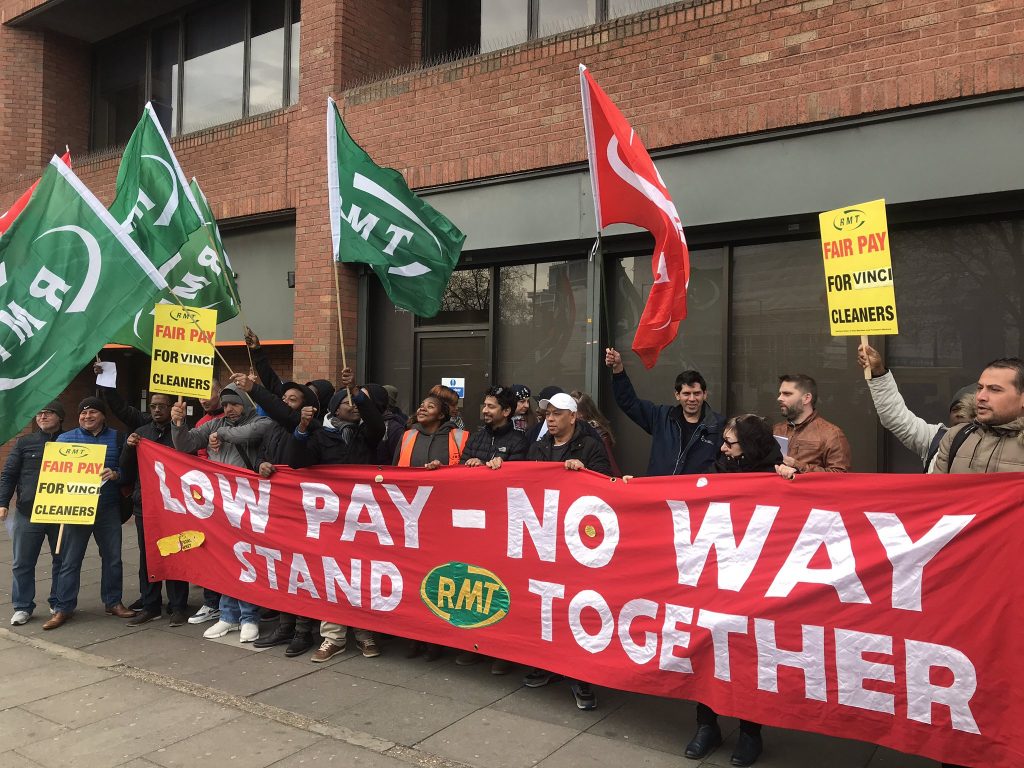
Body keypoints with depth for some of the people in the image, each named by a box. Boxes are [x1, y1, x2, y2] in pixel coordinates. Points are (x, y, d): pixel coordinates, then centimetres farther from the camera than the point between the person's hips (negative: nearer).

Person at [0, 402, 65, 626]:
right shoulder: (24, 443, 7)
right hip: (27, 513, 0)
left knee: (62, 560, 8)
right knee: (23, 563, 4)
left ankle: (58, 604, 22)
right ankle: (22, 607, 16)